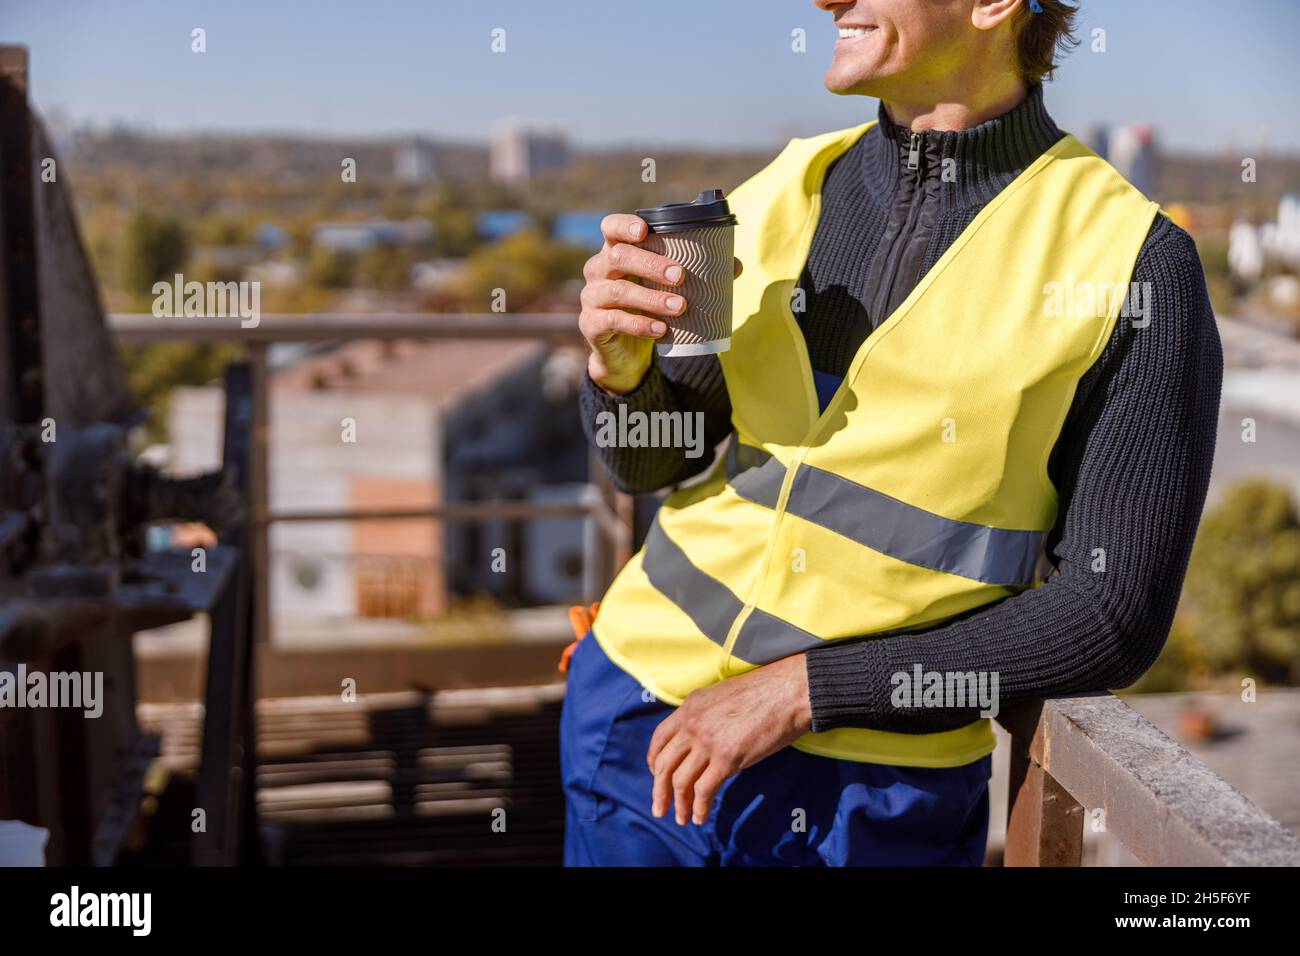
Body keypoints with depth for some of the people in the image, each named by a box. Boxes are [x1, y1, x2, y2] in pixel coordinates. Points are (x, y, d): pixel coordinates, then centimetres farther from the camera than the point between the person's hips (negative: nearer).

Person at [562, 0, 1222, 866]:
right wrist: (620, 365, -15)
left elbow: (1114, 617, -13)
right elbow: (651, 459, 7)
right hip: (652, 713, 4)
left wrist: (801, 686, -16)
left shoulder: (1137, 263, -13)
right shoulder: (789, 189, 0)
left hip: (879, 791, -3)